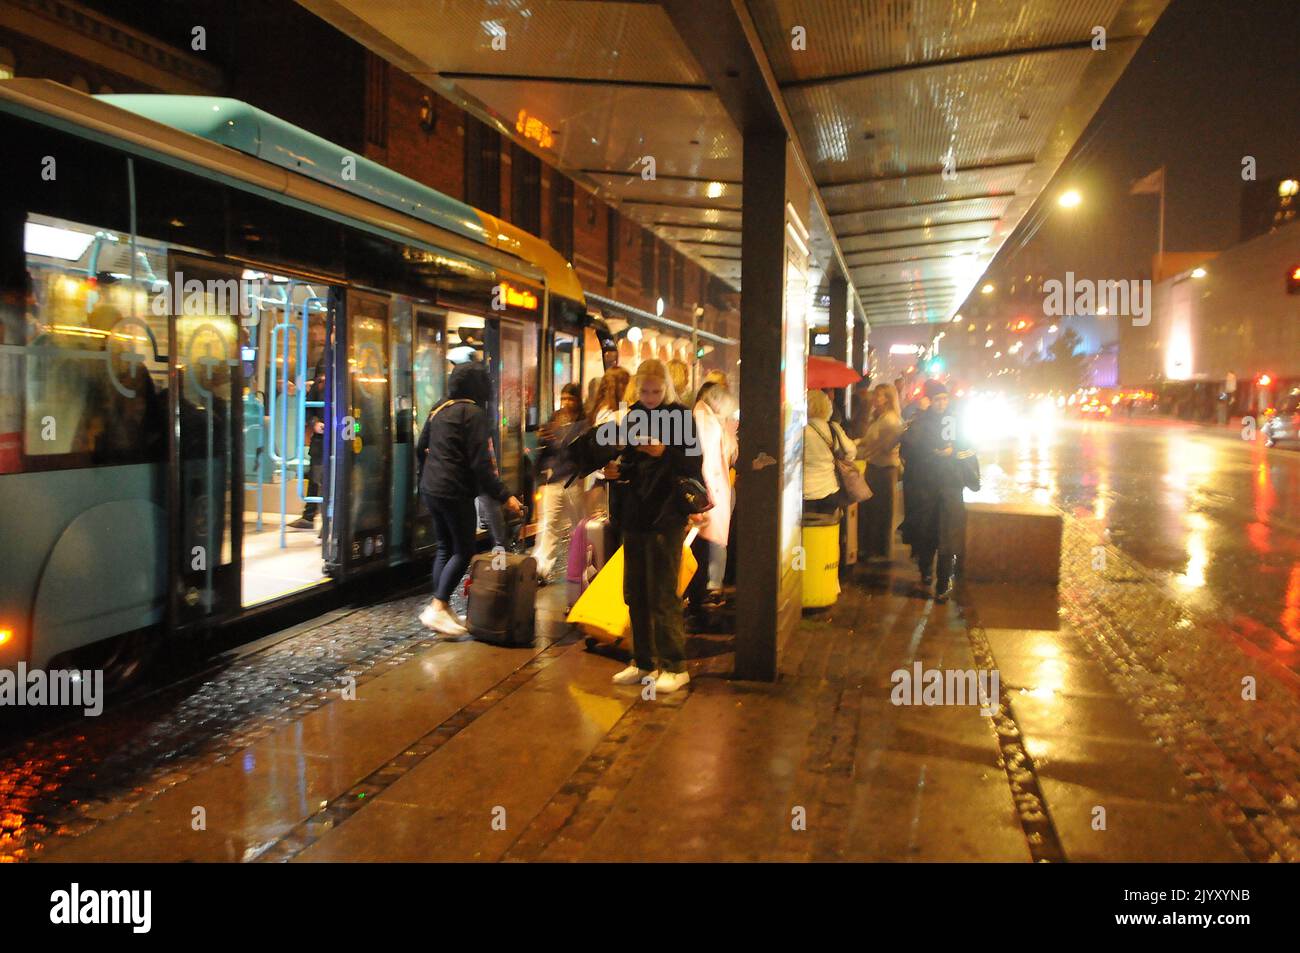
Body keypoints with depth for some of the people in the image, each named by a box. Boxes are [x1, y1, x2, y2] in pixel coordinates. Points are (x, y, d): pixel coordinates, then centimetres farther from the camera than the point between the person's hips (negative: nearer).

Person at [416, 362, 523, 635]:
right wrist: (504, 496, -17)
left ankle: (441, 608, 16)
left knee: (445, 547, 14)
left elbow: (420, 449, 17)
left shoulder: (439, 410, 11)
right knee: (464, 550, 0)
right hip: (455, 492, -8)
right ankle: (438, 608, -6)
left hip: (431, 489, 8)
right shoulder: (473, 412, -13)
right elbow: (480, 462, -18)